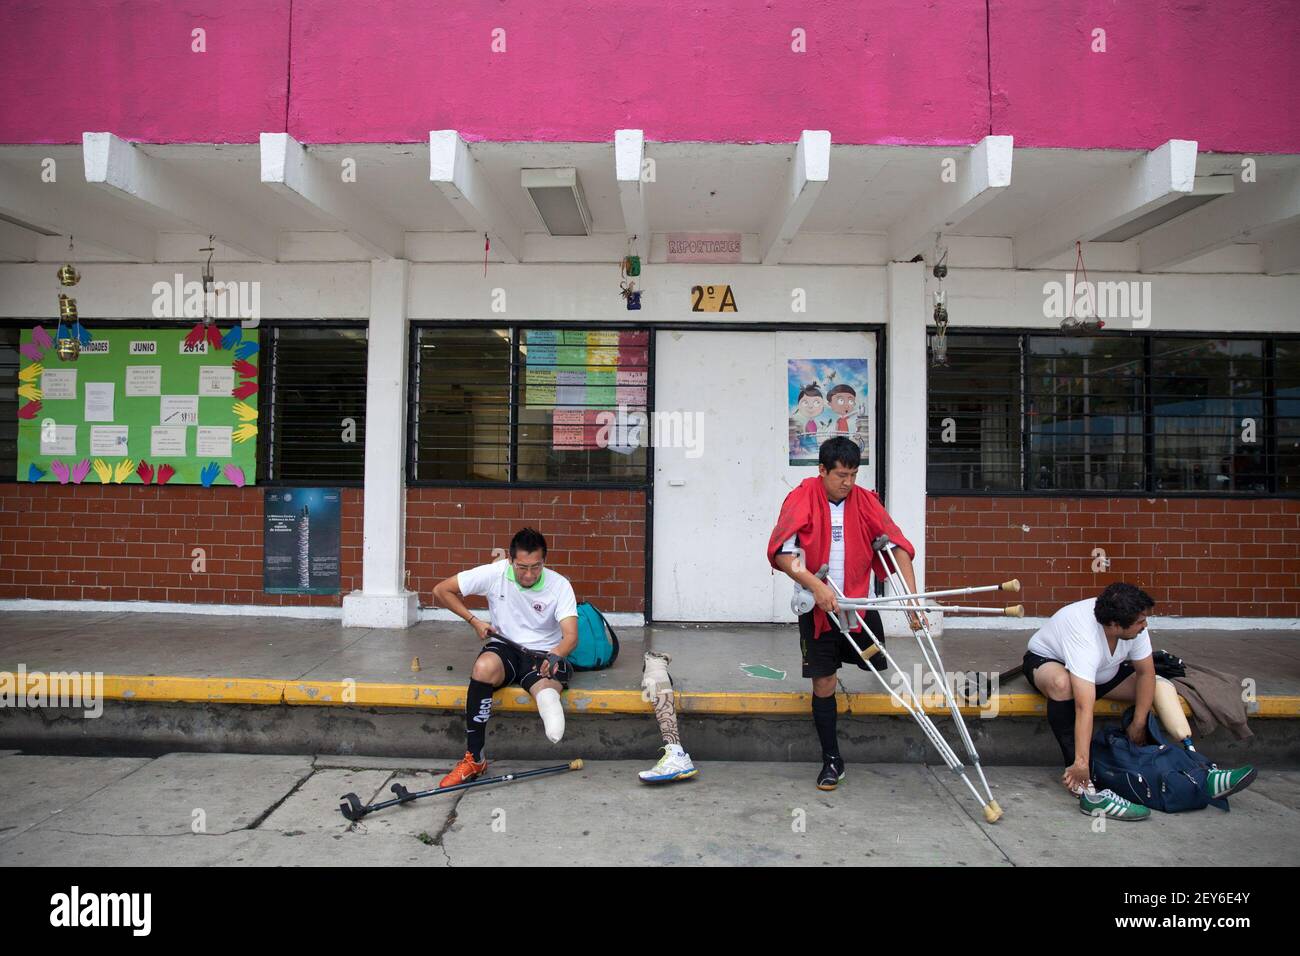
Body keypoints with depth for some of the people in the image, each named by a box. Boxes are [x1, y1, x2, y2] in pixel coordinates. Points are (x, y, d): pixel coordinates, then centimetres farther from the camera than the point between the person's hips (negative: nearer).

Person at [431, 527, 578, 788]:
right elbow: (441, 591, 0)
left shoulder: (559, 585, -10)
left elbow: (571, 636, -21)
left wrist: (555, 656, -43)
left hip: (544, 654, 1)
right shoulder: (494, 574, -8)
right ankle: (473, 759, -28)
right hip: (504, 647, 0)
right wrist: (474, 621, -5)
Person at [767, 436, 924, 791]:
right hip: (817, 609, -2)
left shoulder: (864, 500, -4)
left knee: (877, 666, 12)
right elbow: (781, 552, -18)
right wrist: (816, 585, -30)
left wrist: (912, 598, -18)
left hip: (860, 604, 3)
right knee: (823, 683, 1)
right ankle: (831, 760, 17)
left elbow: (897, 545, -8)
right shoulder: (802, 499, -12)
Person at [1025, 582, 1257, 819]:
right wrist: (1081, 763, -48)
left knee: (1161, 685, -9)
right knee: (1062, 683, -41)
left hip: (1101, 672, 7)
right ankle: (1084, 788, -42)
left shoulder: (1133, 628, -21)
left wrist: (1138, 724, -12)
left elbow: (1146, 673, -8)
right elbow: (1084, 706, -46)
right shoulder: (1085, 637, -41)